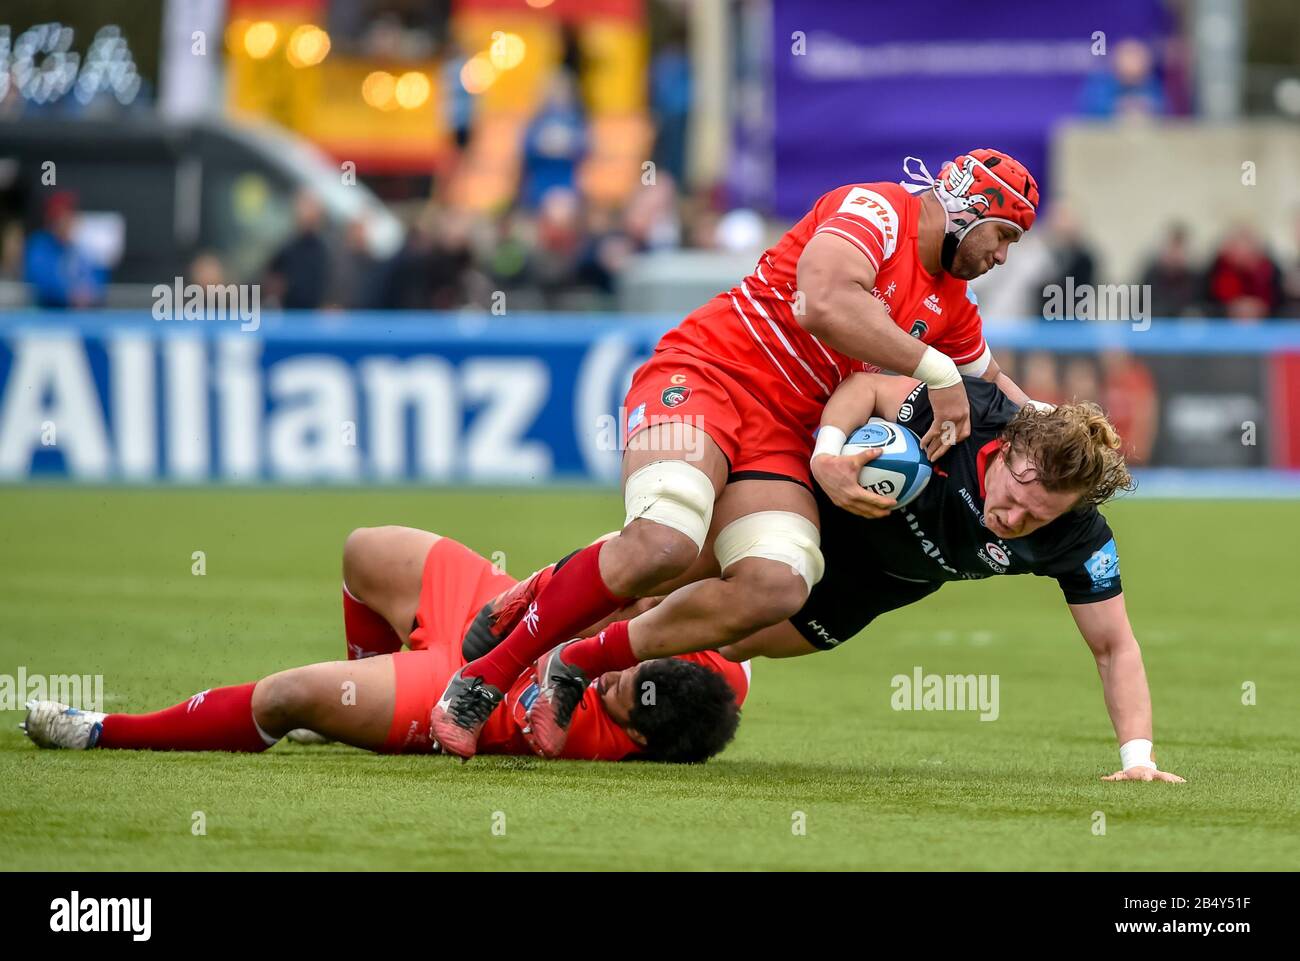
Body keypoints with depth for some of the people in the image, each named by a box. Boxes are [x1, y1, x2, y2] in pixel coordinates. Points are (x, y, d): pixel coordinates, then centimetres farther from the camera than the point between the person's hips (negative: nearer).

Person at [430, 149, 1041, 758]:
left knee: (778, 588, -21)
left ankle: (578, 665, -8)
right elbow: (825, 303, -26)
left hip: (782, 434, 8)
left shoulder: (950, 306, 19)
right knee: (664, 543, -33)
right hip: (705, 375, -8)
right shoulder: (876, 208, -7)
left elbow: (988, 383, 38)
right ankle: (487, 674, -20)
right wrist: (934, 369, -22)